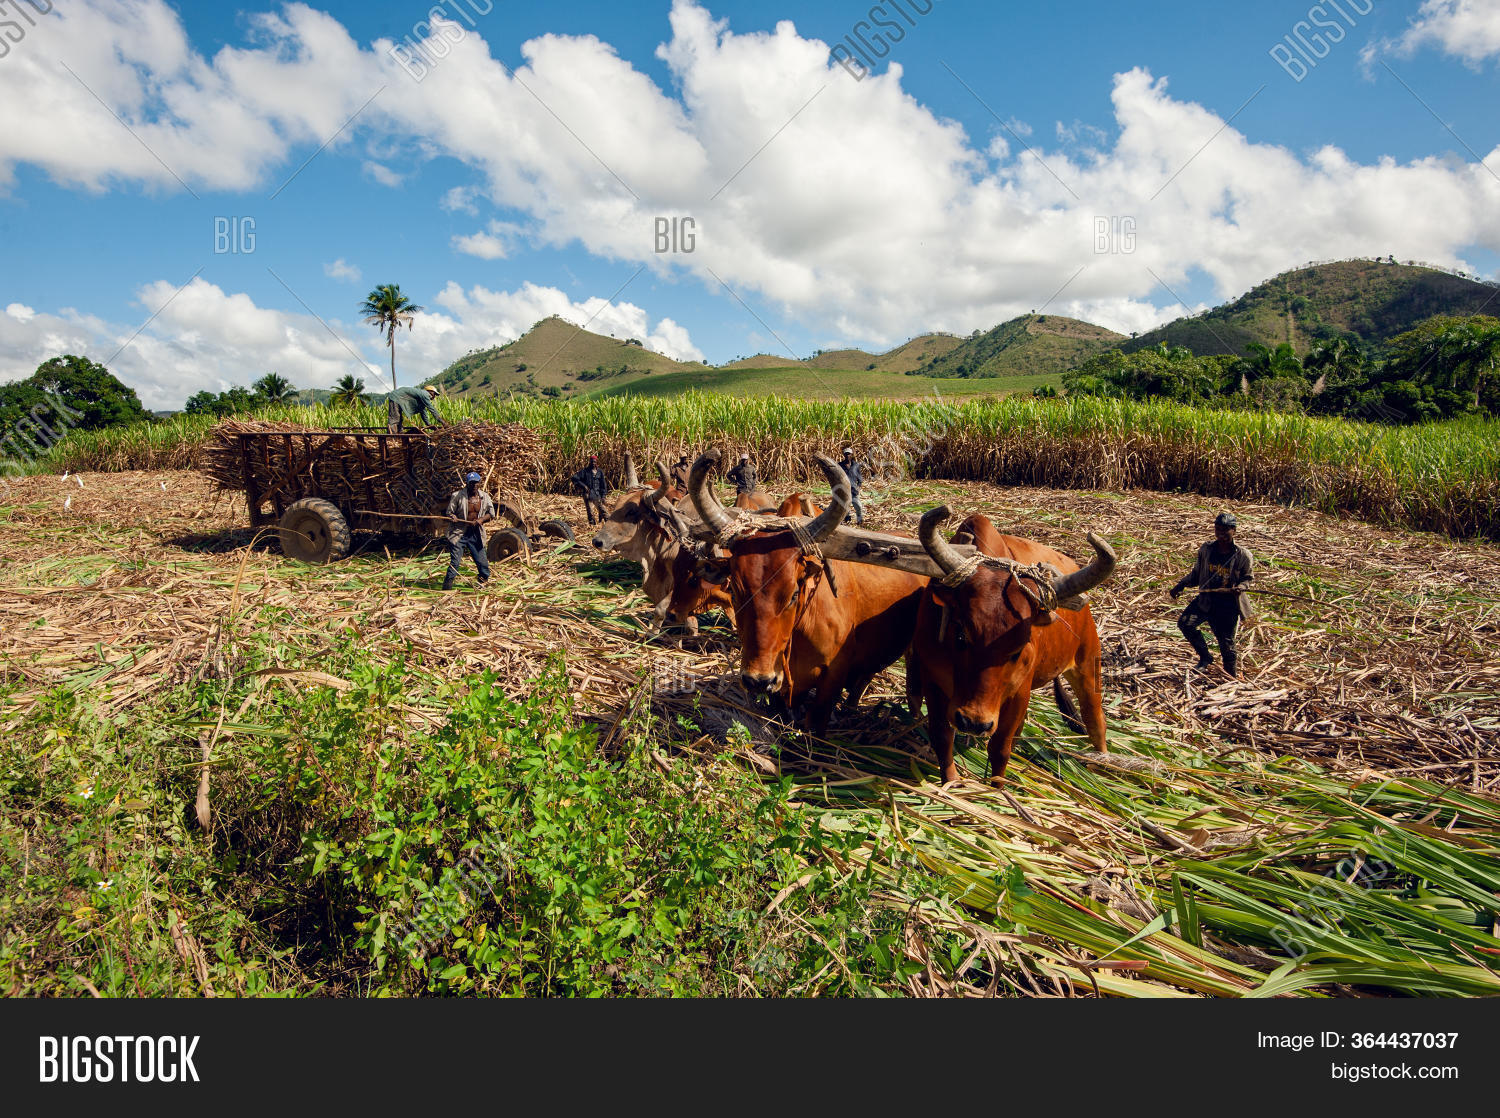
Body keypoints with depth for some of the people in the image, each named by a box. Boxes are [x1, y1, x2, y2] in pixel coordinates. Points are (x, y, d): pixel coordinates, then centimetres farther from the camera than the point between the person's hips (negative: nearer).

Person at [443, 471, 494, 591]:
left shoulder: (484, 497, 6)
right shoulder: (457, 496, -6)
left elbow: (491, 514, 13)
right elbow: (449, 512, 1)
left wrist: (481, 519, -6)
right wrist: (453, 517, -21)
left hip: (476, 534, 3)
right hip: (459, 534, -3)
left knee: (482, 562, 7)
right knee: (455, 562, -7)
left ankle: (484, 582, 29)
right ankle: (447, 584, 1)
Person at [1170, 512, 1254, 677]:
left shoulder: (1243, 556, -9)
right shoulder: (1206, 549, -1)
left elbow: (1248, 577, 2)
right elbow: (1196, 573, 11)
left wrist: (1240, 587, -20)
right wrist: (1181, 584, -2)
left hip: (1228, 605, -3)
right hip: (1206, 599, 3)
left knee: (1226, 642, 2)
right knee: (1185, 623, -14)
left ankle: (1231, 673, 27)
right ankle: (1205, 657, 6)